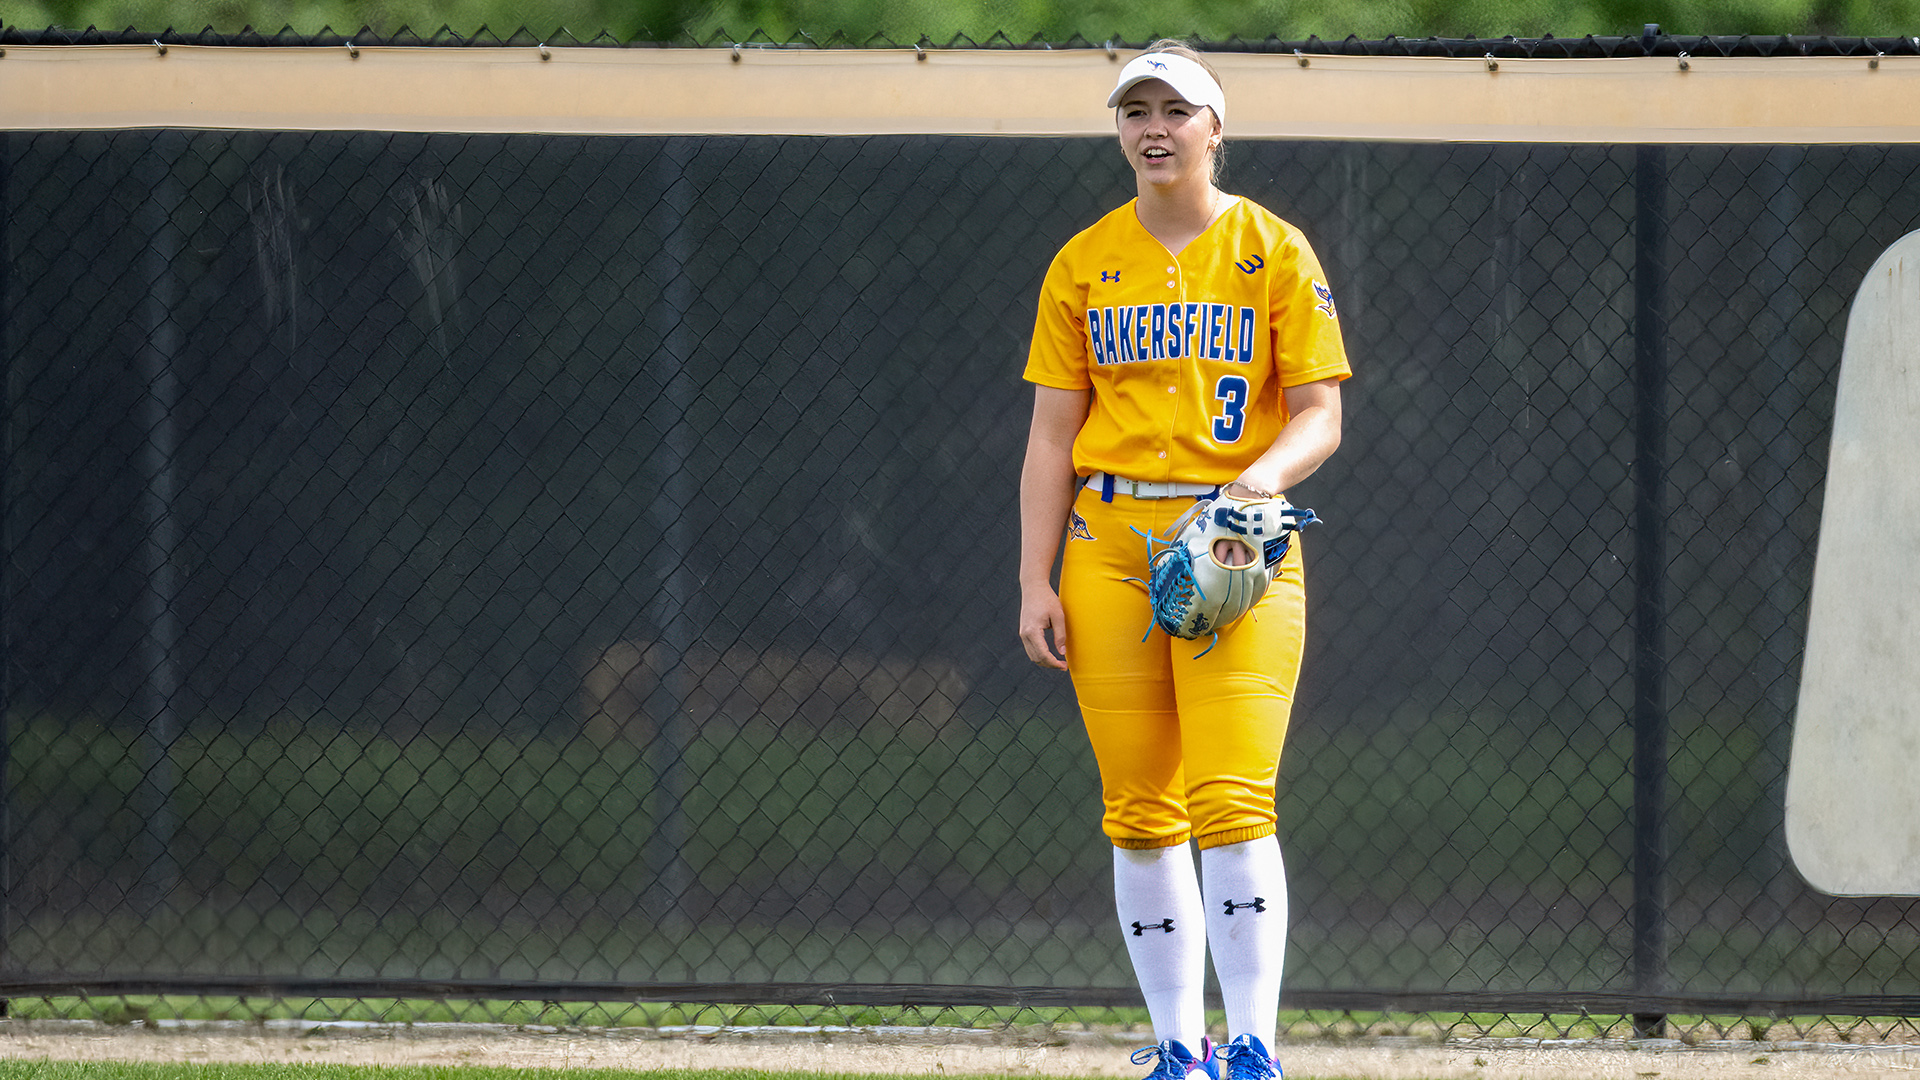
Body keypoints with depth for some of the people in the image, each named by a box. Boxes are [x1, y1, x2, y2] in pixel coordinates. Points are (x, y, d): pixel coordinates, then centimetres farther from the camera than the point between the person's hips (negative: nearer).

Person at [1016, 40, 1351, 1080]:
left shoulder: (1274, 252, 4)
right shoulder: (1083, 264, 11)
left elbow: (1320, 414, 1)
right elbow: (1052, 436, 10)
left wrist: (1263, 477, -20)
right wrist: (1034, 583, 3)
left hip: (1239, 550, -3)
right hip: (1110, 549, 3)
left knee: (1232, 801, -14)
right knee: (1140, 815, 1)